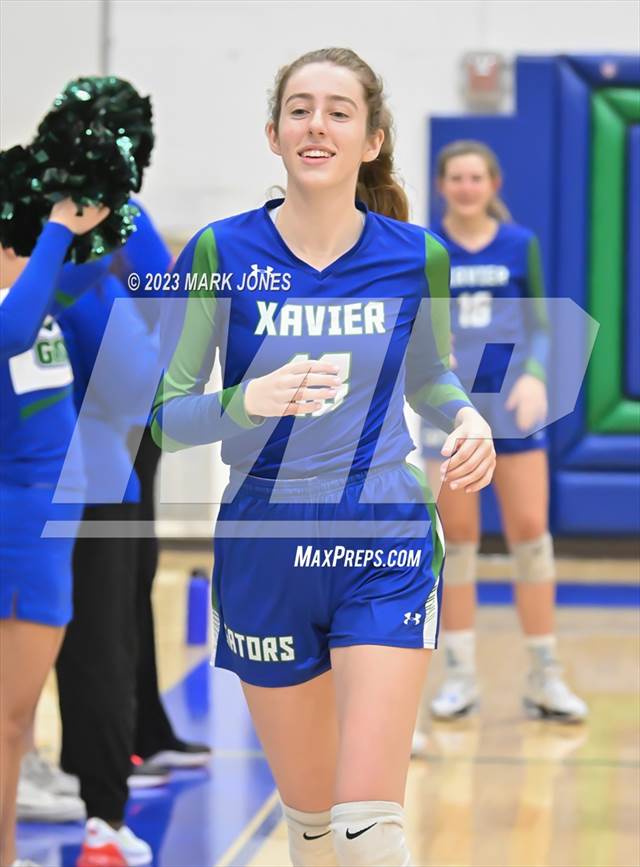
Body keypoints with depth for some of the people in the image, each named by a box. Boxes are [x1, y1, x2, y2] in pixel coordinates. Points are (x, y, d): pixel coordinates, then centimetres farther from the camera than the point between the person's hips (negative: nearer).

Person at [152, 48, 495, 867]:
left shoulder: (416, 255, -3)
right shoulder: (219, 254, -7)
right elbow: (163, 416, -7)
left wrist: (467, 417, -6)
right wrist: (251, 400, -26)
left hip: (386, 552, 0)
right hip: (265, 553, 1)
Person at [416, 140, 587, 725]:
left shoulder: (521, 245, 4)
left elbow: (539, 325, 5)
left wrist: (535, 375, -13)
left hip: (511, 408, 0)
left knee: (530, 530, -3)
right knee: (457, 538, 2)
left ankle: (544, 676, 4)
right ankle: (460, 675, 11)